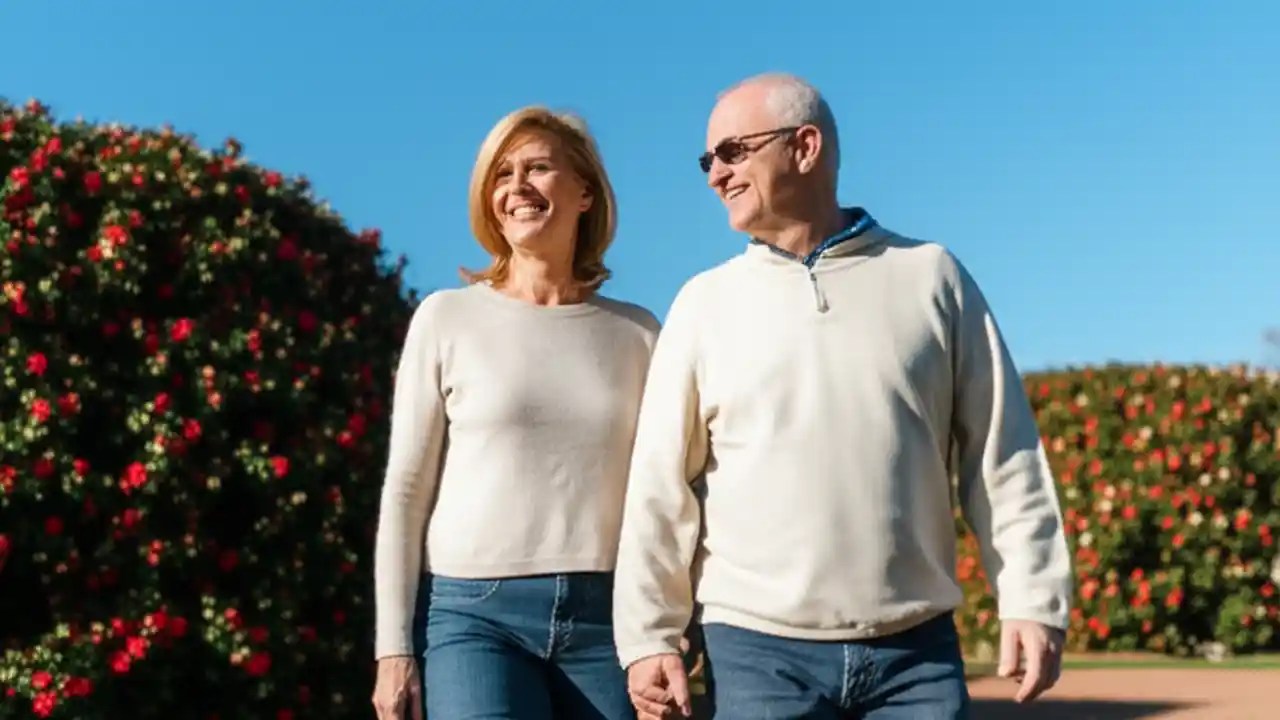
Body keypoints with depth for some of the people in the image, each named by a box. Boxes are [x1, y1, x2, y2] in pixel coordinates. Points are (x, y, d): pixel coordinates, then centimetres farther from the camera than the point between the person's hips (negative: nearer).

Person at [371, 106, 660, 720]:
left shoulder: (636, 333, 9)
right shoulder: (447, 317, 5)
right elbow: (406, 491, 4)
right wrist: (394, 647, -2)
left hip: (606, 617, 2)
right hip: (475, 612, -2)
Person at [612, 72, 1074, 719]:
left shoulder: (932, 277, 6)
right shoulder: (706, 303, 7)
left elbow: (1004, 458, 4)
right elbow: (661, 485, 3)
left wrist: (1032, 601, -2)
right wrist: (647, 636, -3)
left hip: (918, 651, 0)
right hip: (758, 652, 0)